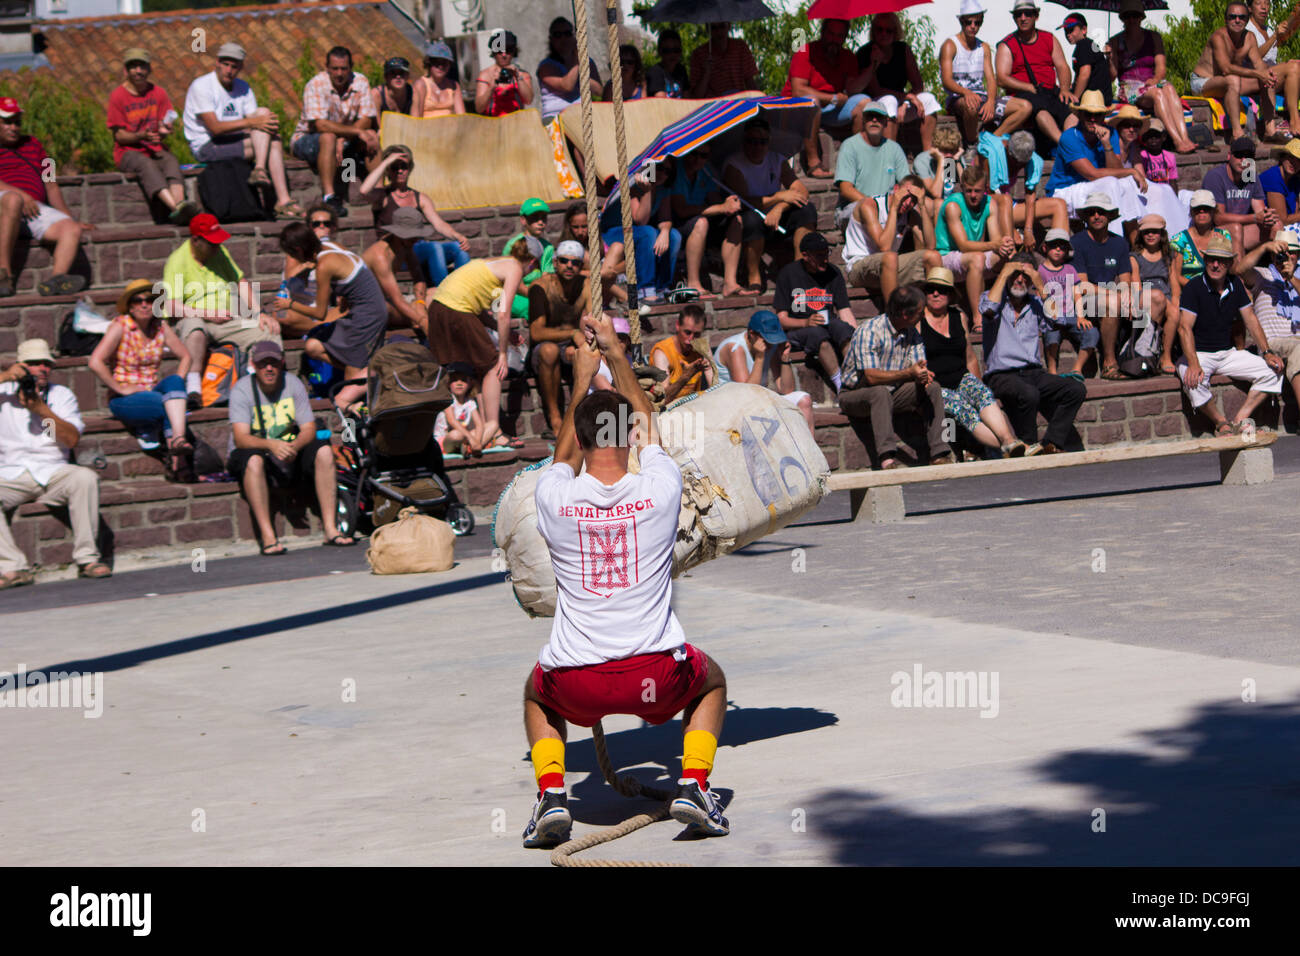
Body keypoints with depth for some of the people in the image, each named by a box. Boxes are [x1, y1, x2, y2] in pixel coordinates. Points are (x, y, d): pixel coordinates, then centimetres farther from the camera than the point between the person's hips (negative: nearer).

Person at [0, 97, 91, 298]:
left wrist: (70, 218, 19)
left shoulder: (32, 145, 29)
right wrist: (19, 194, -19)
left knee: (72, 229, -20)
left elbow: (50, 184, 27)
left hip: (34, 208, 6)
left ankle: (57, 278, -44)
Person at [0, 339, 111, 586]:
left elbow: (72, 438, 2)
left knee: (85, 478, -30)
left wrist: (42, 410, -11)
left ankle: (87, 558, -26)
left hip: (52, 473, 1)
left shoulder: (61, 394, 17)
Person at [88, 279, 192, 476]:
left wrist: (176, 384, -1)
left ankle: (177, 439, -43)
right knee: (170, 407, -32)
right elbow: (95, 362, -18)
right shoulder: (120, 326, -9)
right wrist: (121, 388, -17)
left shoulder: (161, 326, 5)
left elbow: (185, 356, 15)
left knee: (173, 382, -31)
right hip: (124, 400, -4)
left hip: (154, 392, 4)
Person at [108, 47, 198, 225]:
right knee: (145, 164, -36)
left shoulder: (158, 93, 10)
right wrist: (142, 136, -21)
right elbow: (119, 135, -3)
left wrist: (164, 130, -16)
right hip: (128, 152, -3)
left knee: (171, 161, -31)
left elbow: (166, 126, 9)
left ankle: (180, 203, -57)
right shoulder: (117, 96, -1)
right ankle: (176, 207, -58)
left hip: (155, 150, 3)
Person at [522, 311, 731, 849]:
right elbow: (647, 429, 18)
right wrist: (617, 356, 30)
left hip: (576, 682, 1)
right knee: (711, 681, 32)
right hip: (656, 675, -1)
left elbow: (566, 454, 23)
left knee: (537, 694, 35)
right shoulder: (660, 489, -6)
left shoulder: (553, 497, -5)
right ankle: (693, 785, 11)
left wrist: (582, 382, 35)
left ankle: (551, 794, 12)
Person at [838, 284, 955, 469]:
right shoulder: (869, 330, -22)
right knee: (880, 392, -38)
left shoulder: (912, 333, 2)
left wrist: (923, 374, -28)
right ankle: (888, 458, -48)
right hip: (856, 395, -7)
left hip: (892, 393, 7)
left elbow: (919, 369, -2)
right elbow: (871, 377, -30)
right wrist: (909, 373, -39)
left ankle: (940, 454, -19)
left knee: (932, 388, -13)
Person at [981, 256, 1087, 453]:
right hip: (1001, 375, -5)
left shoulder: (1036, 303, 18)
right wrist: (1004, 274, -7)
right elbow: (989, 310, -18)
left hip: (1033, 373, 5)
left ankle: (1051, 444, -22)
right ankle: (1028, 446, -19)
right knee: (1028, 394, -37)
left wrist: (1040, 285, 0)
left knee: (1076, 390, -19)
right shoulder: (995, 298, 7)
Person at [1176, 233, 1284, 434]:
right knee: (1194, 381, -38)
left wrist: (1267, 352, -2)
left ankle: (1238, 422, -17)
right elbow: (1184, 327, -21)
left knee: (1273, 370, -12)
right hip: (1198, 353, -6)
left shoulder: (1235, 285, 6)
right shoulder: (1194, 287, -12)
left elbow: (1250, 319, 11)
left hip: (1228, 353, 6)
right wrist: (1193, 364, -34)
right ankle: (1221, 424, -17)